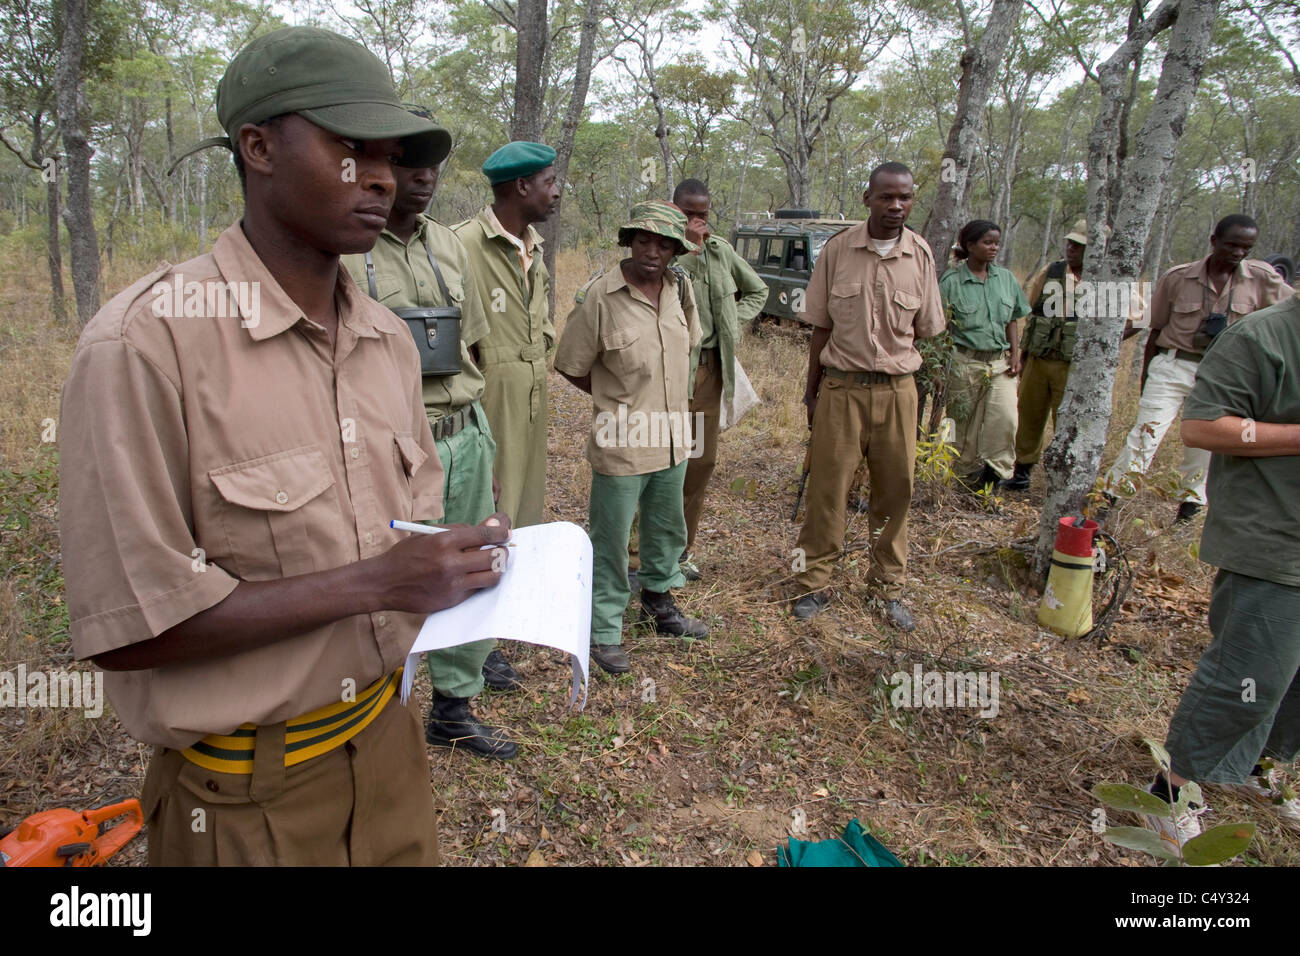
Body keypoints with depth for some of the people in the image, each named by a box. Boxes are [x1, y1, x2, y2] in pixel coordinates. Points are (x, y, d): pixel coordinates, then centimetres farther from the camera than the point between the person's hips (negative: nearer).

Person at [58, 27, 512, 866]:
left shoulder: (390, 340, 1)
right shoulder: (148, 340, -20)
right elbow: (128, 627, -20)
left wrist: (460, 569, -10)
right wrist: (373, 584, -24)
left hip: (387, 736, 6)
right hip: (249, 795, -5)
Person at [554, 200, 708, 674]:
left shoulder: (681, 287, 0)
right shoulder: (598, 297, -17)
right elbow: (571, 366, -8)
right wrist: (619, 400, 2)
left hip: (673, 438, 6)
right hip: (623, 444, -6)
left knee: (667, 529, 23)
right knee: (611, 542, 7)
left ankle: (659, 603, 46)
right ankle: (604, 631, 25)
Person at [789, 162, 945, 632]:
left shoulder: (920, 254, 2)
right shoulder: (837, 250, -2)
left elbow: (924, 329, 11)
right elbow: (821, 327, 3)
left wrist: (893, 363, 0)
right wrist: (813, 391, 4)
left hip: (897, 389, 2)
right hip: (841, 387, -2)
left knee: (895, 490, 7)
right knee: (828, 489, 1)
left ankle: (888, 587, 22)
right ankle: (813, 583, 15)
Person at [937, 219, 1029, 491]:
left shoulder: (1006, 278, 9)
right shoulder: (951, 280, -4)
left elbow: (1012, 321, 16)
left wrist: (1015, 354, 4)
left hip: (1000, 361, 3)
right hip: (966, 362, -3)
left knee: (1005, 417, -15)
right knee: (967, 423, 4)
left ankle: (996, 470, 2)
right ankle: (968, 477, 21)